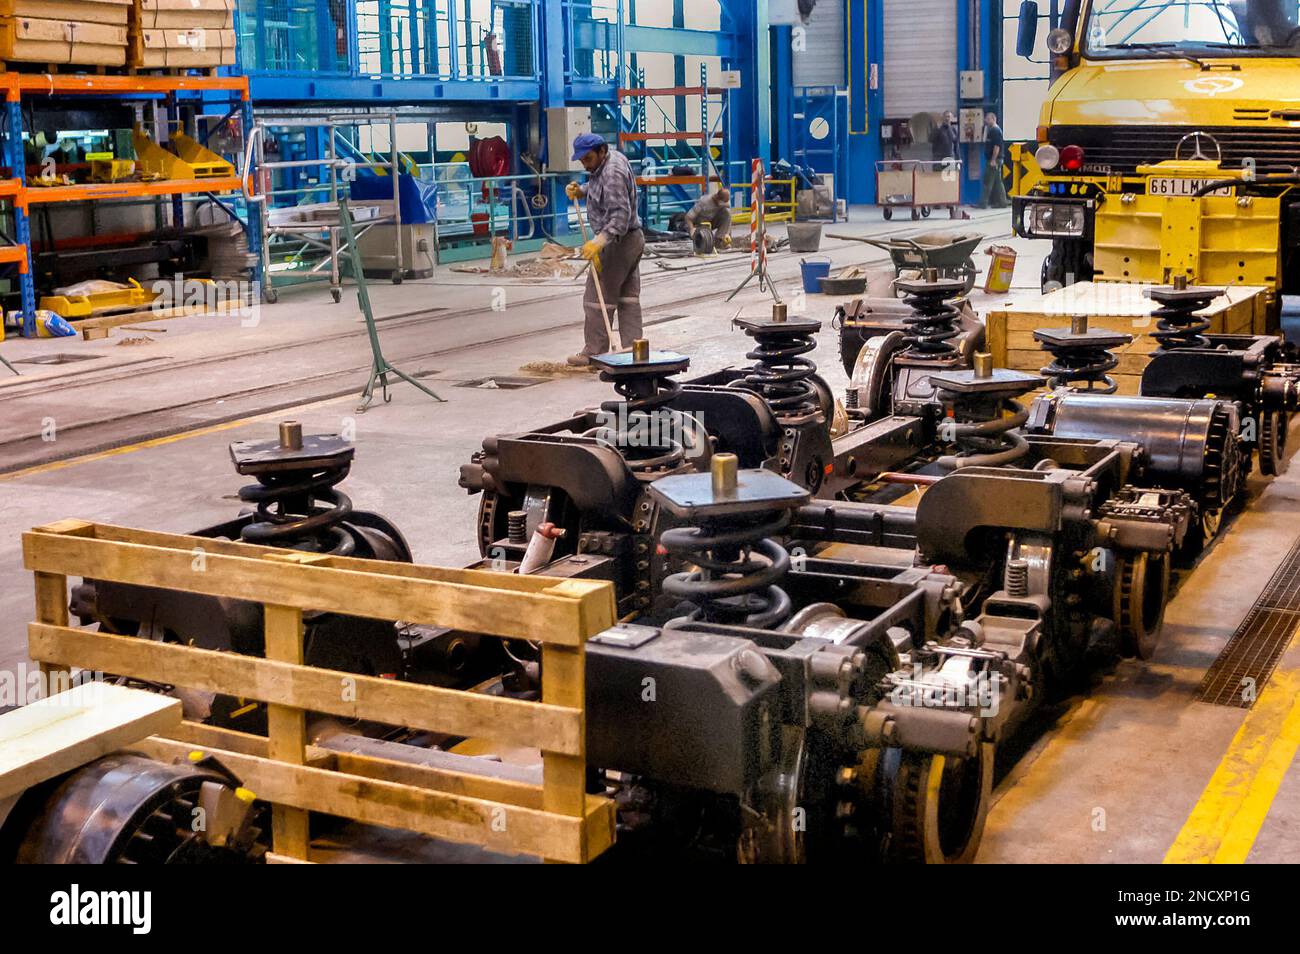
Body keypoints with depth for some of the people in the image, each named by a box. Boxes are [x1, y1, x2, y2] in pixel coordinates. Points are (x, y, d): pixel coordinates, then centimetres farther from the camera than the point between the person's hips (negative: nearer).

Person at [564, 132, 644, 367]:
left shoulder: (612, 174, -23)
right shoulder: (612, 157, 8)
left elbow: (621, 214, -31)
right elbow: (597, 187, 23)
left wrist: (600, 240, -41)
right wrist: (580, 191, 2)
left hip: (617, 242, -11)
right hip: (634, 238, 11)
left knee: (598, 298, -4)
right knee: (628, 296, 12)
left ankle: (594, 353, 1)